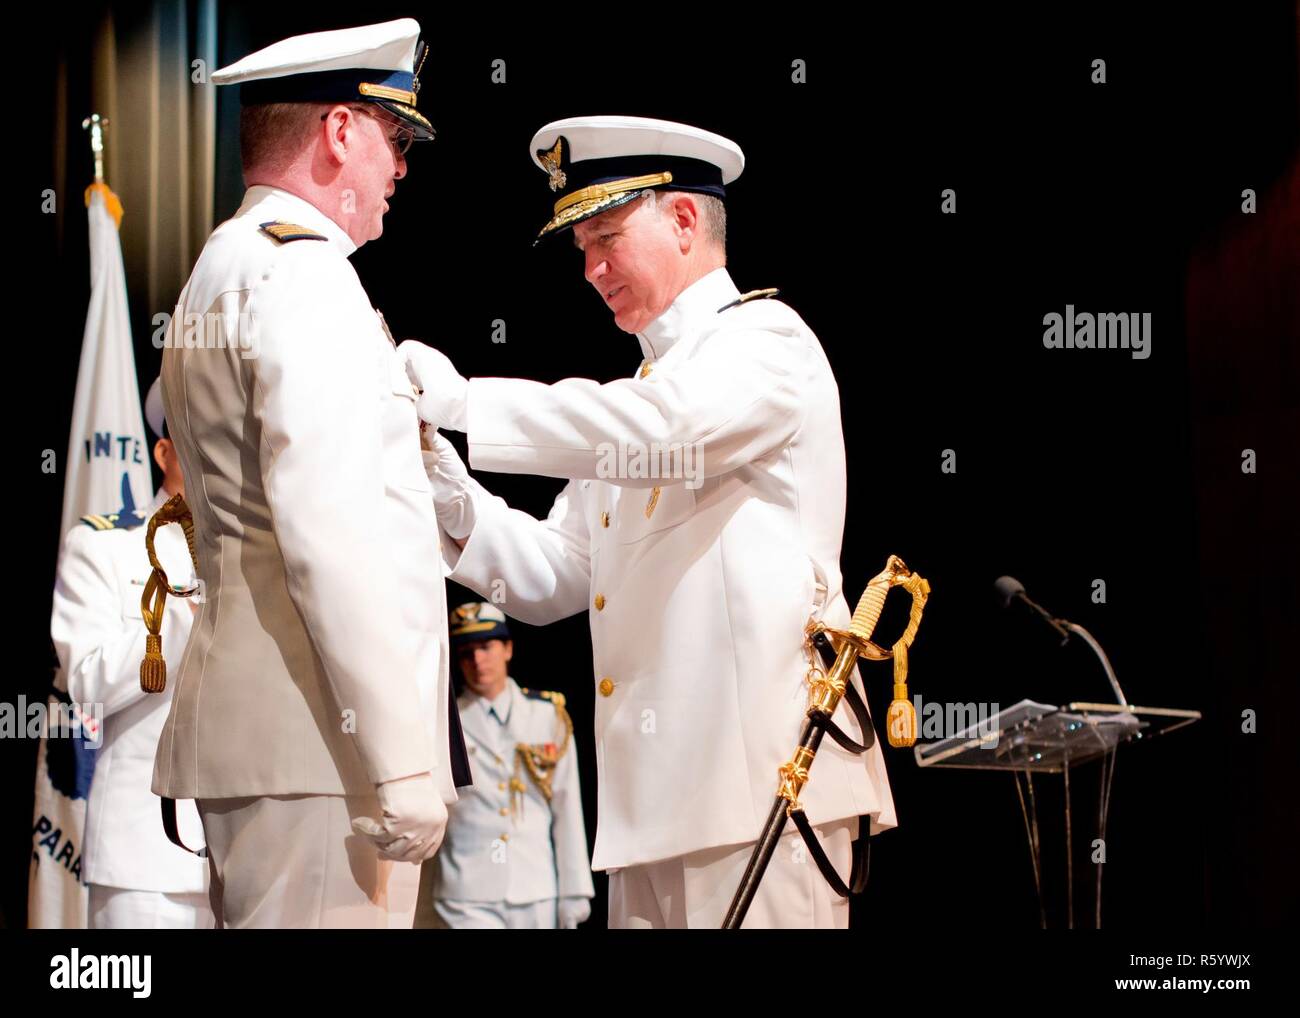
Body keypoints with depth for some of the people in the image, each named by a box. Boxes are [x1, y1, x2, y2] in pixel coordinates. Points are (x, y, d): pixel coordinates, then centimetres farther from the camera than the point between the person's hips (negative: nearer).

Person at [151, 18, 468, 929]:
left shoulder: (221, 269, 22)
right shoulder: (306, 273, -11)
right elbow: (335, 535, -20)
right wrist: (403, 763, -21)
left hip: (245, 723, 10)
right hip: (321, 742, -10)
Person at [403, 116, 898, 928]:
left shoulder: (766, 339, -1)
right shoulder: (640, 396, 26)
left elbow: (667, 428, -23)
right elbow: (552, 578, 20)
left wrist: (461, 401, -19)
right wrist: (454, 495, 2)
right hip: (655, 789, 8)